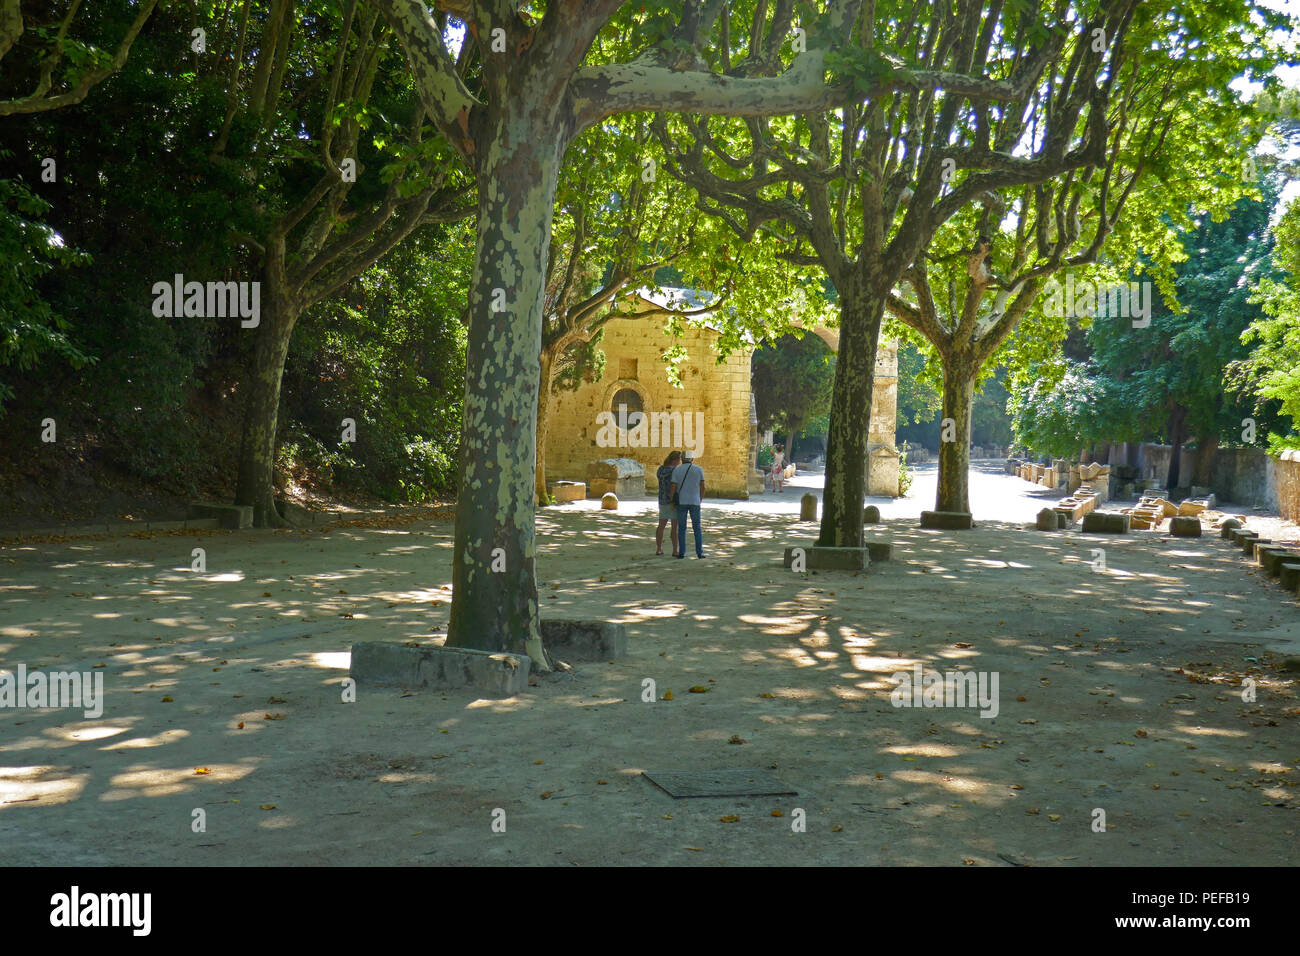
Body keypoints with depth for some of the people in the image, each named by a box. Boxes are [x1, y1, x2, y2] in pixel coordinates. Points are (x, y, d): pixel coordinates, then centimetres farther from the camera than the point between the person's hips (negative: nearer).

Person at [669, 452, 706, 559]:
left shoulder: (676, 470, -2)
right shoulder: (699, 469, 1)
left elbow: (673, 488, -5)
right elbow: (703, 487, 0)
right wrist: (700, 500, 13)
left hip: (681, 502, 0)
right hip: (694, 502, 0)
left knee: (681, 528, 7)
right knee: (697, 528, 7)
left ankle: (682, 552, 3)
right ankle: (699, 552, 1)